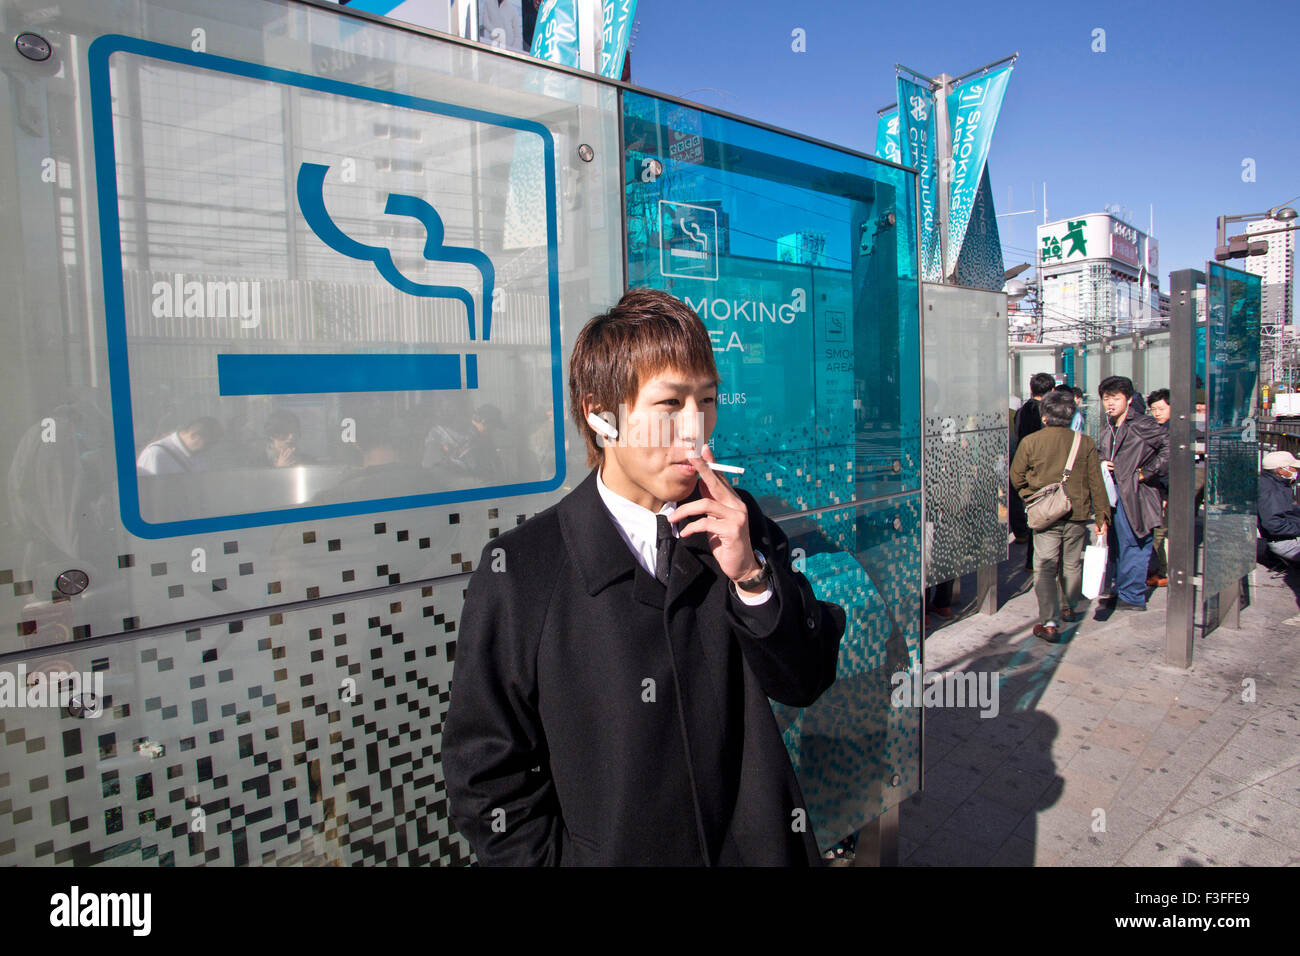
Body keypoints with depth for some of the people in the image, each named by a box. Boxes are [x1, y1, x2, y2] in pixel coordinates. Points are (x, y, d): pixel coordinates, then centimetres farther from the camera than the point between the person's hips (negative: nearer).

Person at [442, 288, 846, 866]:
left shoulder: (737, 524, -5)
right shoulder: (519, 570, -16)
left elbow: (806, 683, -5)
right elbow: (487, 771, -10)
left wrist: (752, 574, -19)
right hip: (609, 852, -2)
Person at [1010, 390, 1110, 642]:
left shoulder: (1030, 442, -6)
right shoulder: (1085, 443, 0)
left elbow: (1017, 478, 2)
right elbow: (1096, 482, 3)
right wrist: (1102, 515, 10)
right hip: (1078, 514, 3)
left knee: (1045, 568, -2)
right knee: (1073, 564, 20)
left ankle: (1049, 623, -11)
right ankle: (1069, 607, 39)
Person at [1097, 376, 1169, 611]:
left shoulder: (1142, 425, -10)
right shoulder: (1107, 428, 15)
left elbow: (1170, 447, -17)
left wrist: (1147, 472, -15)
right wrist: (1102, 464, 6)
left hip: (1135, 494, -8)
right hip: (1113, 493, 8)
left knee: (1133, 545, -4)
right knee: (1119, 545, 14)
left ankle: (1132, 597, 4)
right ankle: (1121, 591, 25)